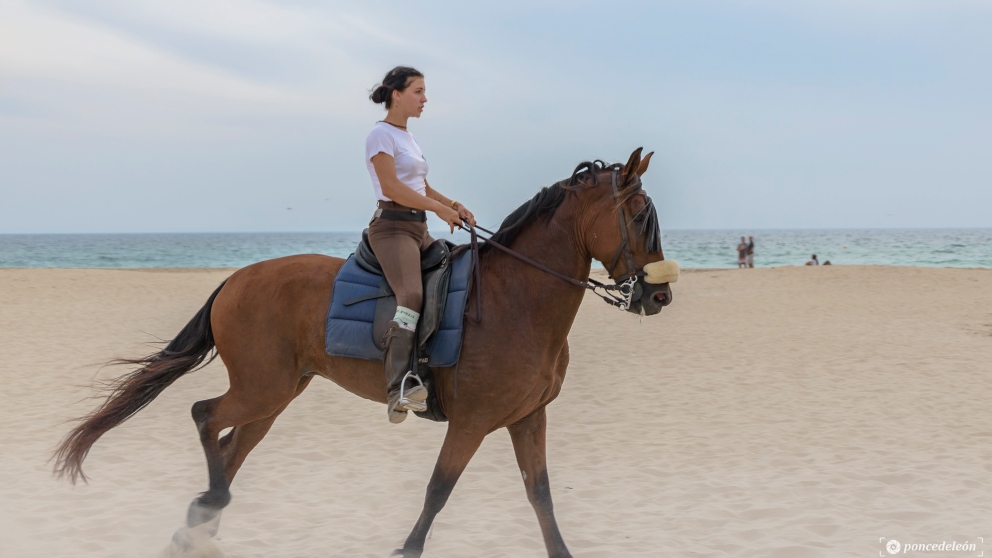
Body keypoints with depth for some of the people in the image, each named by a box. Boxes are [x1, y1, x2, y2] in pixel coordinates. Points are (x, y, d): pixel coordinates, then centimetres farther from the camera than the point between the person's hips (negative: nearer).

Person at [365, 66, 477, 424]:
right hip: (392, 227, -10)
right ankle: (399, 387, -43)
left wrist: (454, 205, 8)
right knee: (412, 294, -31)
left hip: (419, 229, 10)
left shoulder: (408, 137, 22)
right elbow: (392, 186, -16)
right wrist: (439, 209, -15)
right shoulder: (381, 135, -5)